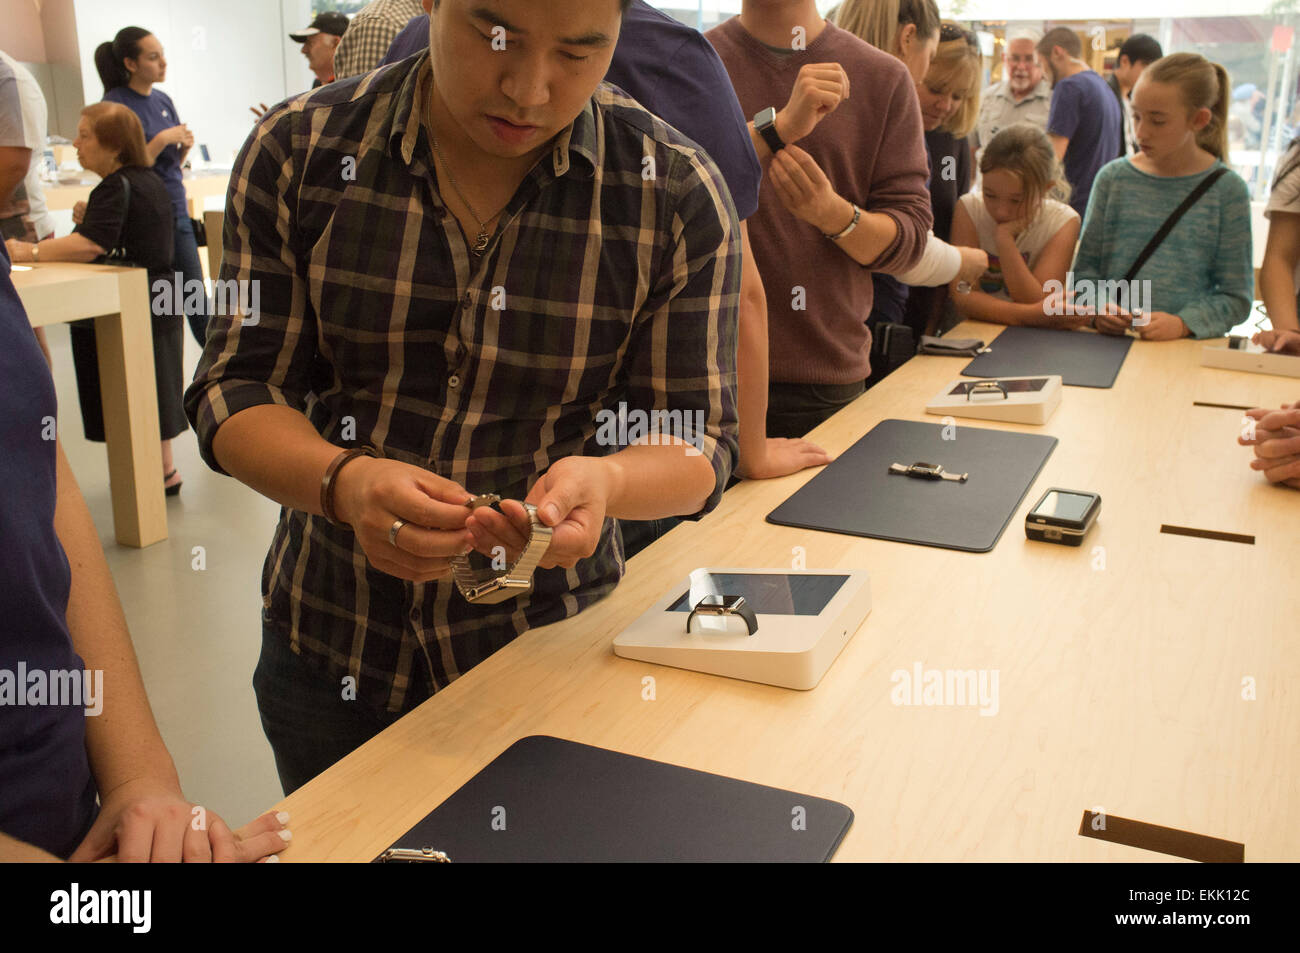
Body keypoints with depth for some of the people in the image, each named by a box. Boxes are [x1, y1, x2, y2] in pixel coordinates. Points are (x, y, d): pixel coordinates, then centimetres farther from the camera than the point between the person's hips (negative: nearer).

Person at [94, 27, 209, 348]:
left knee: (195, 298, 11)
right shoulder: (115, 104, -10)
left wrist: (185, 145, -2)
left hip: (176, 210, 6)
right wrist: (162, 140, -18)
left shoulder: (163, 100, 11)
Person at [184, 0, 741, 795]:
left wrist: (607, 481, -32)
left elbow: (698, 440, -9)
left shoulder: (677, 192, -12)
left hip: (552, 650, -1)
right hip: (328, 647, 2)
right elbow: (235, 388, -8)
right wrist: (343, 481, -29)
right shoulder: (298, 151, -10)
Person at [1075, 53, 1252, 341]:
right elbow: (1085, 268, 11)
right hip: (1111, 340, 1)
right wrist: (1097, 308, -8)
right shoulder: (1114, 178, 9)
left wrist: (1184, 324, -13)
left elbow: (1236, 297, 3)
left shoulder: (1228, 190, 3)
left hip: (1188, 350, -1)